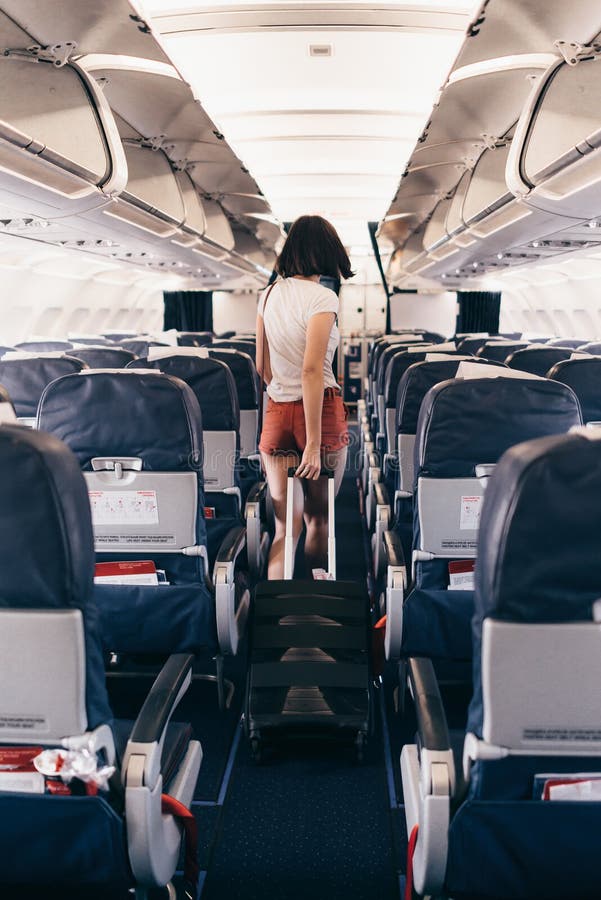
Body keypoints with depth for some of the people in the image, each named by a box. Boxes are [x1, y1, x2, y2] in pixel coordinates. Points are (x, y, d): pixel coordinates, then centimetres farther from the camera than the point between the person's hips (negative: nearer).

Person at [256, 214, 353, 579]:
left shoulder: (269, 294, 9)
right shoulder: (322, 297, -11)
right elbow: (311, 370, -20)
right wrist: (314, 442, -20)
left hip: (277, 413, 5)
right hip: (321, 411, -5)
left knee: (286, 526, 6)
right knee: (319, 516, 15)